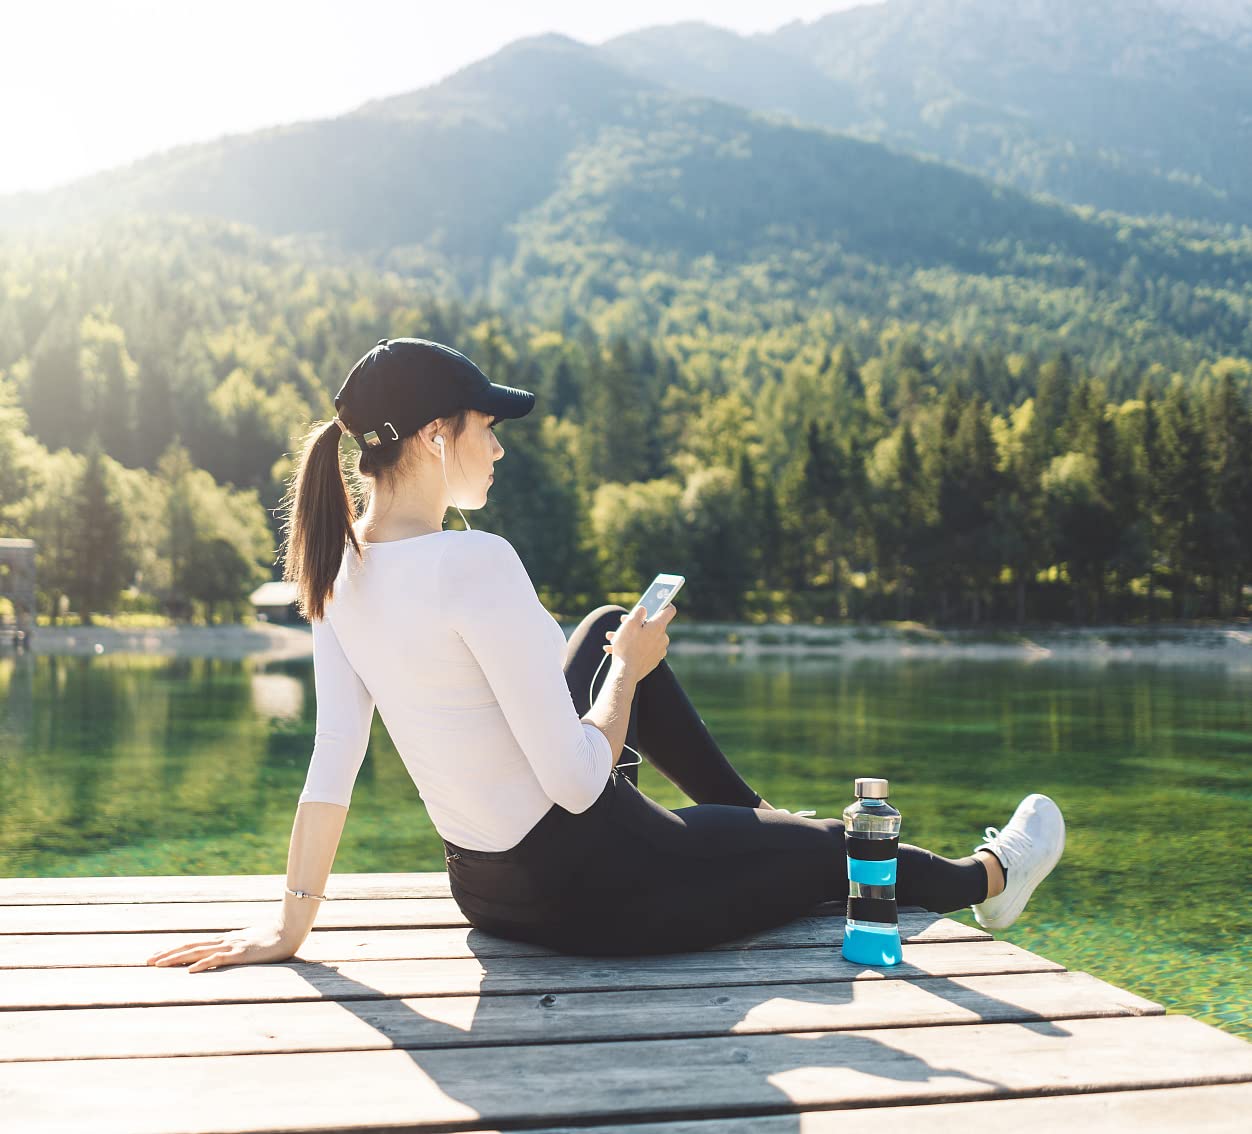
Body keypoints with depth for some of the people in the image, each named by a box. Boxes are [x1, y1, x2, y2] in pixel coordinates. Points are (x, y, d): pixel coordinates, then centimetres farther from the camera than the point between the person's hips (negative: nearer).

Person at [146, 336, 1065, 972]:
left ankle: (753, 816, 41)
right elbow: (578, 781, -26)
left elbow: (332, 763, -1)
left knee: (607, 627, 25)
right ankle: (984, 879, 50)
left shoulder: (337, 568, -4)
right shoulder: (474, 563, -29)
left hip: (488, 887, 8)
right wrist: (629, 668, -9)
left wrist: (291, 927, 6)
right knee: (830, 852, 18)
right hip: (598, 890, -8)